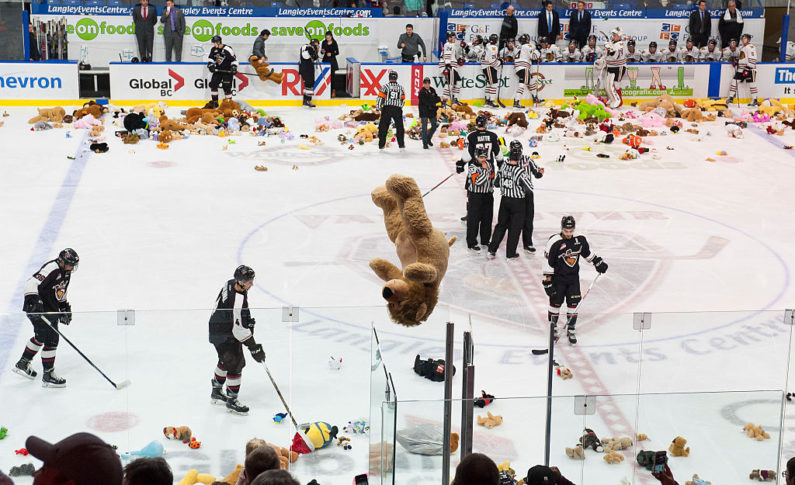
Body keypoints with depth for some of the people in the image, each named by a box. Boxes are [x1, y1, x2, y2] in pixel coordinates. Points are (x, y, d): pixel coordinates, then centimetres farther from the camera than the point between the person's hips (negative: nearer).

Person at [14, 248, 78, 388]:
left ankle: (22, 364, 41)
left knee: (41, 337, 24)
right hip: (39, 309, -11)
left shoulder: (66, 273, 11)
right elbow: (32, 282, -30)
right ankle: (48, 376, 0)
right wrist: (33, 300, -39)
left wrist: (65, 308, 19)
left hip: (51, 310, 11)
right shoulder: (51, 269, -22)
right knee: (51, 339, -9)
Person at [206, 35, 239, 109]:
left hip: (227, 71, -7)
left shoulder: (227, 50, -20)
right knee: (213, 84, 1)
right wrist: (210, 65, -1)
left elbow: (234, 59, -15)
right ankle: (214, 102, 12)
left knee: (226, 87, -13)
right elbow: (210, 58, 15)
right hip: (218, 70, 7)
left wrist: (234, 67, -26)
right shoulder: (213, 49, 1)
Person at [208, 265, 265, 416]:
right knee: (235, 363, -7)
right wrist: (254, 348, -27)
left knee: (225, 361, 25)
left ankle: (216, 392, 43)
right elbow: (239, 329, -32)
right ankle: (231, 401, 5)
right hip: (223, 334, -10)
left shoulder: (232, 283, -7)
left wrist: (248, 319, 12)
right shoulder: (238, 300, -35)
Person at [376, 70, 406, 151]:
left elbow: (381, 98, -6)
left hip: (387, 109, -1)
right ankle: (401, 145, 2)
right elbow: (403, 100, 13)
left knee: (383, 127, 8)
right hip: (397, 109, 1)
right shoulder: (401, 88, 7)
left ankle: (381, 145, 8)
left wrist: (378, 107, 5)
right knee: (399, 127, 8)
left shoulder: (385, 86, -3)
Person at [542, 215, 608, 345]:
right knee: (556, 302, 4)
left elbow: (587, 252, 16)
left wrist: (598, 262, 16)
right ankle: (553, 328, 23)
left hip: (573, 277, 4)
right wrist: (547, 281, -16)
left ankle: (571, 330, 14)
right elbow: (548, 263, -16)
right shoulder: (554, 242, -19)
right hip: (558, 277, -4)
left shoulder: (580, 240, -4)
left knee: (573, 303, 2)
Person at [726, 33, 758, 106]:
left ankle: (755, 100, -1)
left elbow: (752, 59, -17)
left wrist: (748, 68, -22)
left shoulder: (750, 47, -9)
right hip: (741, 68, 9)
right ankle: (731, 98, 11)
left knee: (751, 84, -6)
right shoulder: (742, 48, 20)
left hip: (749, 69, -9)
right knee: (734, 81, 4)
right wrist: (736, 62, 14)